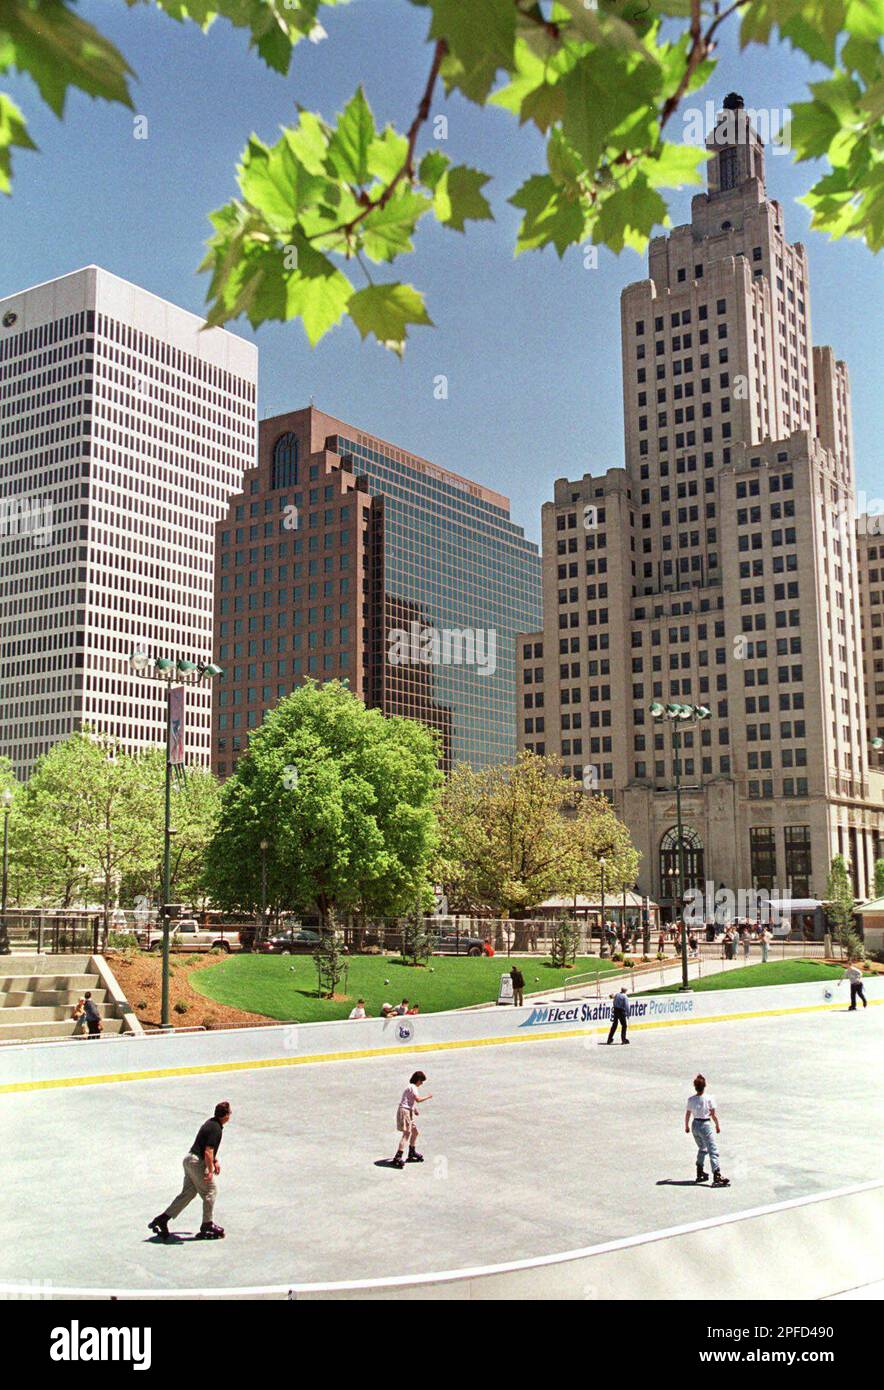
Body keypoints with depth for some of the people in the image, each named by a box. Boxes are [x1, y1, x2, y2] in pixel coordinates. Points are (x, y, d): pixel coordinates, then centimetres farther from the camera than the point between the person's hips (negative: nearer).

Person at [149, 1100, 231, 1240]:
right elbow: (208, 1152, -23)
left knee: (188, 1193, 13)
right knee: (210, 1191, 4)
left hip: (189, 1159, 10)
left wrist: (215, 1161, 27)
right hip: (197, 1162, -9)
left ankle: (162, 1219, 13)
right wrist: (210, 1171, -17)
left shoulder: (211, 1123, 12)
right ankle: (207, 1226, 11)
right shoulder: (216, 1129, -20)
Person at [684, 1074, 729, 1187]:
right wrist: (717, 1125, 6)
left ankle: (700, 1173, 29)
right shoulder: (709, 1098, -15)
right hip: (706, 1125, -5)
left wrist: (686, 1126, 18)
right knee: (713, 1151, -4)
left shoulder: (690, 1099, -4)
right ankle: (717, 1177, -13)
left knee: (702, 1149, 24)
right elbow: (714, 1114, -10)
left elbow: (688, 1114, 3)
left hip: (695, 1125, 5)